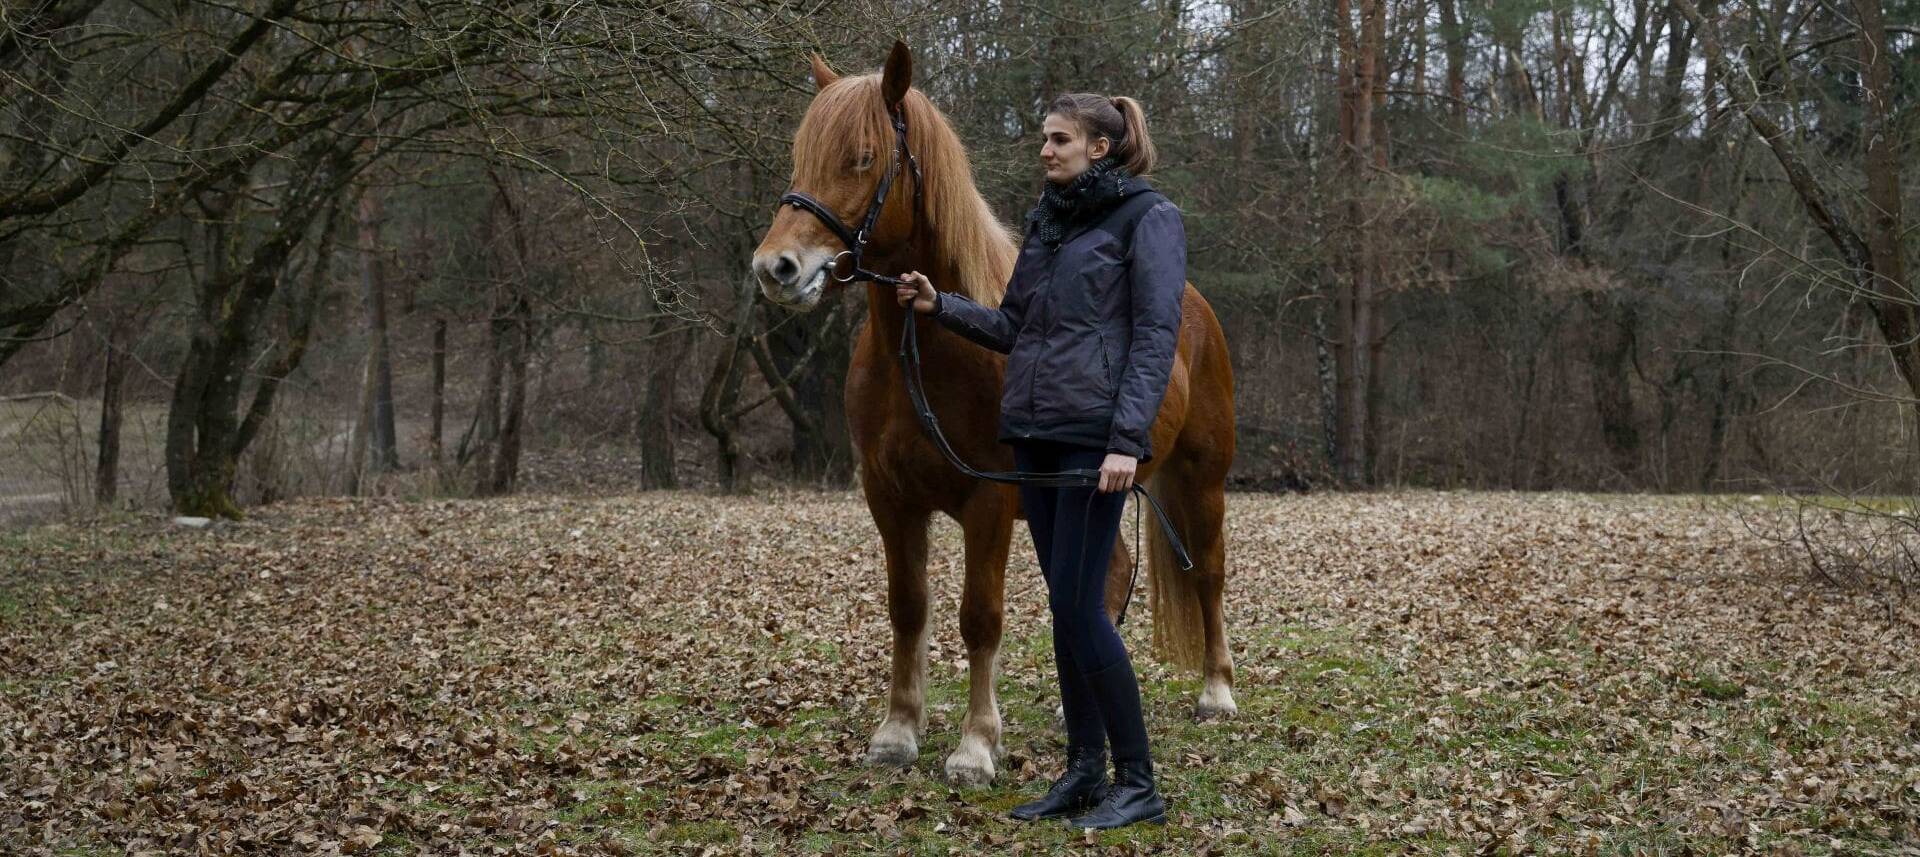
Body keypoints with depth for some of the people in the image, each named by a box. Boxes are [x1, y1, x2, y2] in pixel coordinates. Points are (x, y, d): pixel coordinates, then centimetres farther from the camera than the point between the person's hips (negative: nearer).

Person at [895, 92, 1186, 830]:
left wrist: (1128, 440, -20)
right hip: (1035, 433, 8)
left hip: (1095, 436, -7)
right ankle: (1084, 771, 18)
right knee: (1064, 604, 10)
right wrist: (941, 306, 4)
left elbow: (1155, 337, -12)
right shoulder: (1046, 220, 17)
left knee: (1080, 605, -9)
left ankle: (1138, 784, 0)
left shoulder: (1148, 218, -4)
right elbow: (1012, 326, 19)